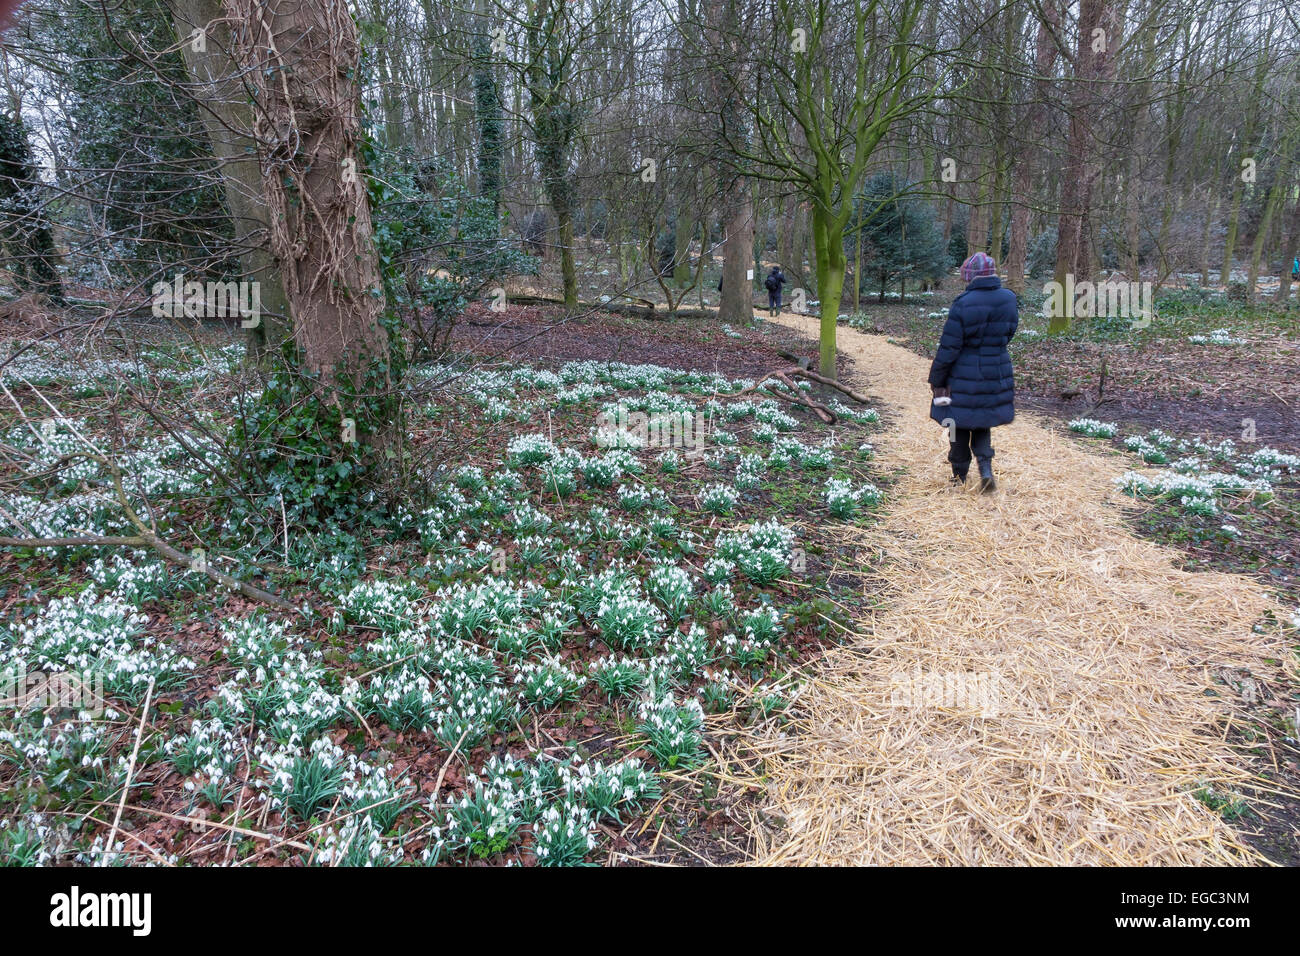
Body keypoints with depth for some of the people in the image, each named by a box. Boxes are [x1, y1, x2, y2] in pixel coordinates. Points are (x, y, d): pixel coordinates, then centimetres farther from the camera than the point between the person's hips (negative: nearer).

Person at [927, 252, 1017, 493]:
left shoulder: (963, 304, -19)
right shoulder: (1009, 299, -2)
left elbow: (949, 348, -16)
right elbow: (1008, 334, 11)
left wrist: (936, 379, -7)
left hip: (965, 375, -5)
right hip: (997, 374, 5)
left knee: (960, 426, 11)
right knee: (983, 424, 20)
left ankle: (959, 475, 21)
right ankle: (986, 468, 3)